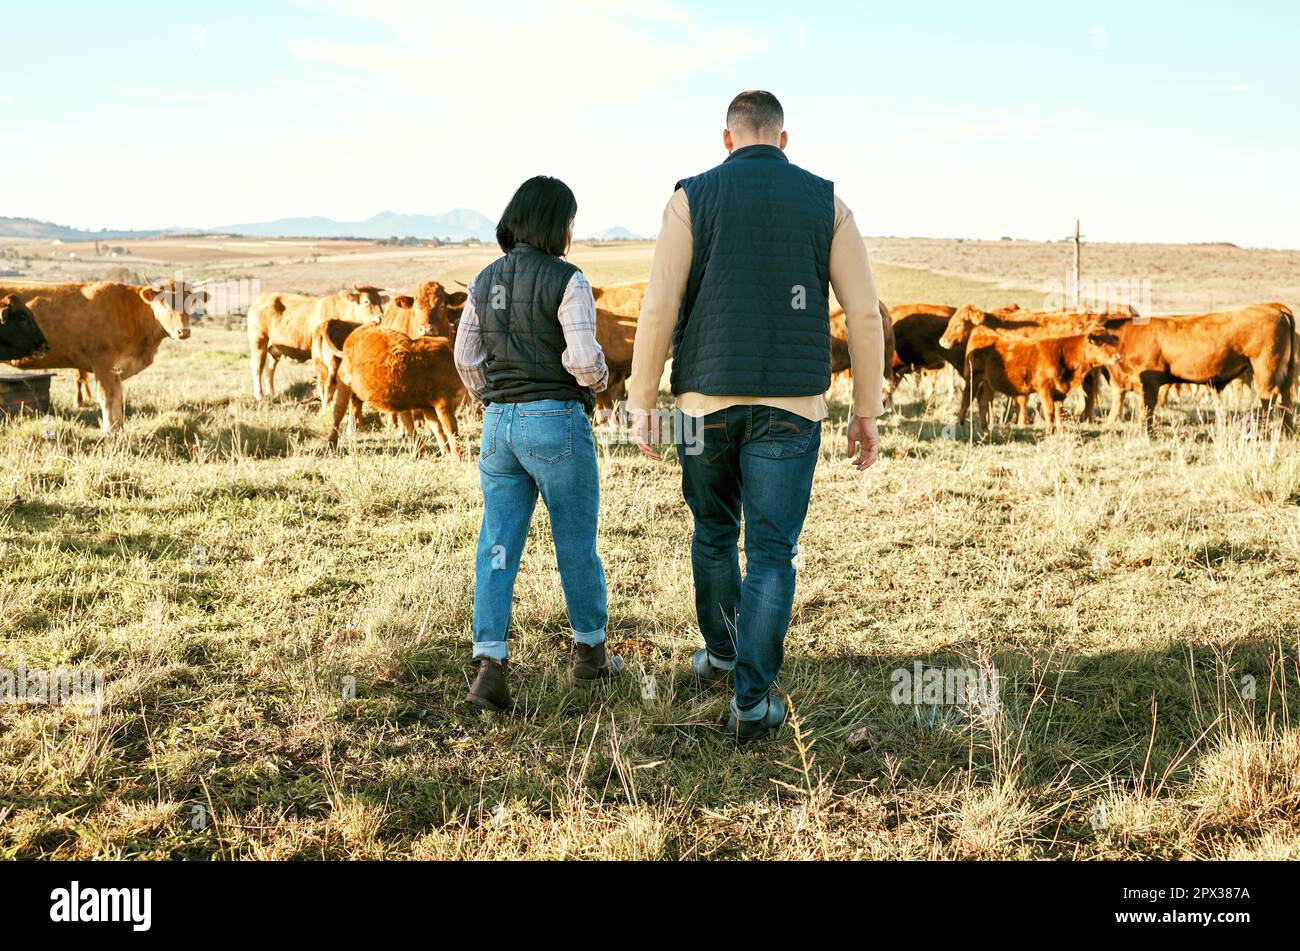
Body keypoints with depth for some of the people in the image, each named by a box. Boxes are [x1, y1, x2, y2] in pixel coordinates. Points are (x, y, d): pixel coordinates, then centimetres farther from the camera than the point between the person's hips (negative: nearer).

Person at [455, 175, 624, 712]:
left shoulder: (485, 281, 8)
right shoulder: (566, 281, -11)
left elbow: (467, 357, 13)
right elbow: (584, 361, -18)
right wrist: (598, 380, 5)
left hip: (500, 426, 5)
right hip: (557, 423, -5)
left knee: (497, 549, 4)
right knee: (577, 544, 12)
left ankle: (490, 667, -6)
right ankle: (590, 653, 27)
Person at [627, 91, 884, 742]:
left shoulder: (693, 198, 0)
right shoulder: (825, 202, 4)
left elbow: (659, 309, -7)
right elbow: (864, 314, -1)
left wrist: (642, 407, 0)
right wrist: (867, 412, 7)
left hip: (708, 400, 1)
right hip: (790, 406, 0)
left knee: (713, 530, 22)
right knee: (771, 551, 3)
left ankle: (720, 653, 38)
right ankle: (752, 700, -1)